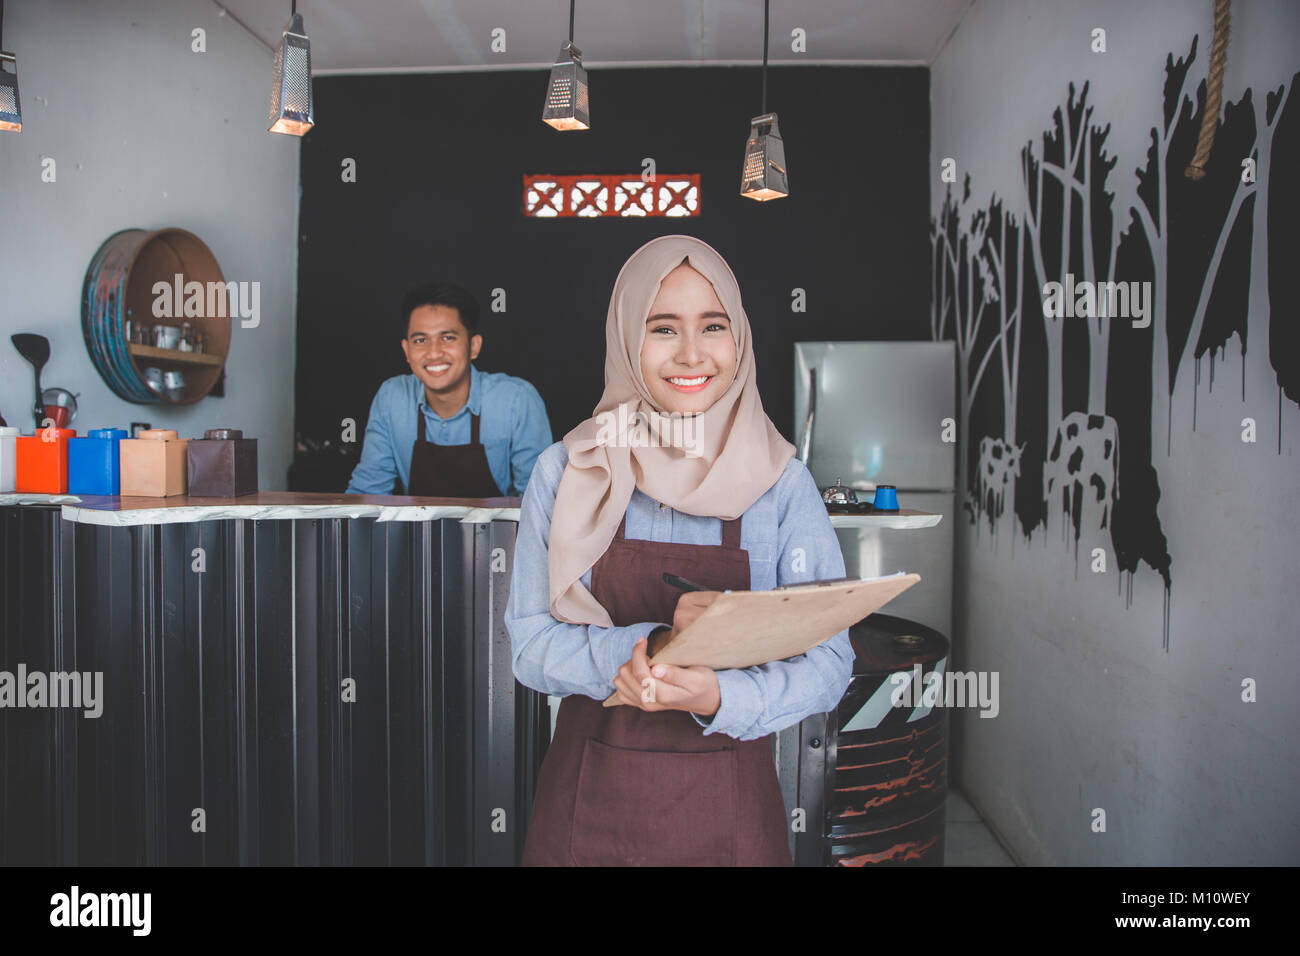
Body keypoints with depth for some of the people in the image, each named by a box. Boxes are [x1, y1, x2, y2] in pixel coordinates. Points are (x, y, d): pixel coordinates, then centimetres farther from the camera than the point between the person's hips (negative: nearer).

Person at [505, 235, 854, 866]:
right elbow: (530, 647, -7)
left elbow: (827, 664, -7)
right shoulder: (566, 472, -5)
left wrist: (718, 698, -25)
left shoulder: (782, 483, -5)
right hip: (589, 802, 0)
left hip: (728, 806, 0)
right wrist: (660, 642, -23)